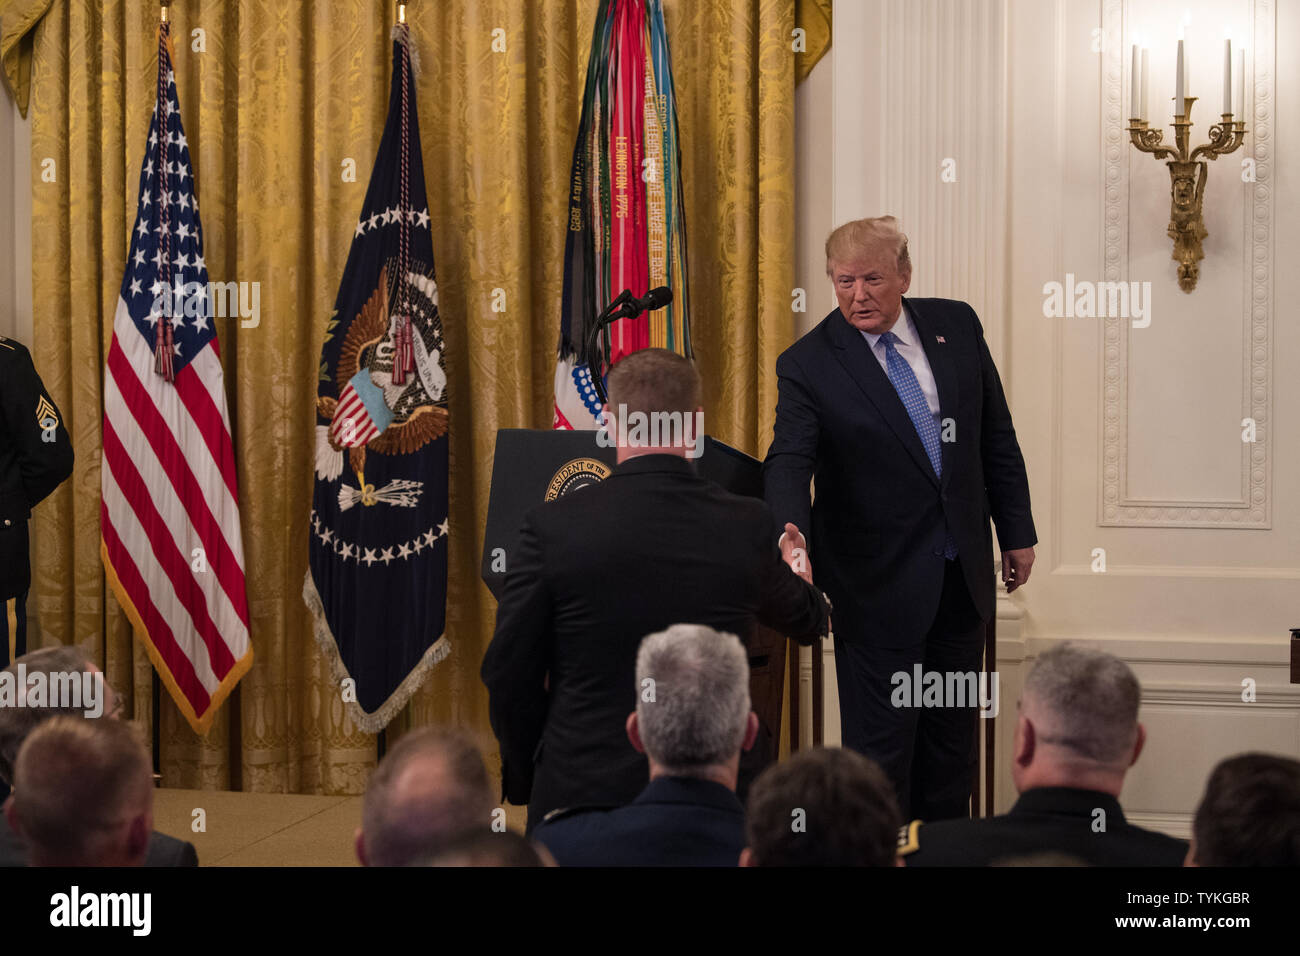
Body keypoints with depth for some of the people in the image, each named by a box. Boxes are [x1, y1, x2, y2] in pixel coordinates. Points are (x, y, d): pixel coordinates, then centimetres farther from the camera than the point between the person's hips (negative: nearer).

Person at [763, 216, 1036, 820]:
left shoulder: (956, 326, 3)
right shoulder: (808, 364, -10)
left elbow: (997, 437, 9)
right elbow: (789, 460, -21)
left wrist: (1017, 531, 10)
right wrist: (791, 531, -41)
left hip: (962, 569, 5)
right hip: (879, 583, -4)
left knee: (953, 737, 15)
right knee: (880, 746, -1)